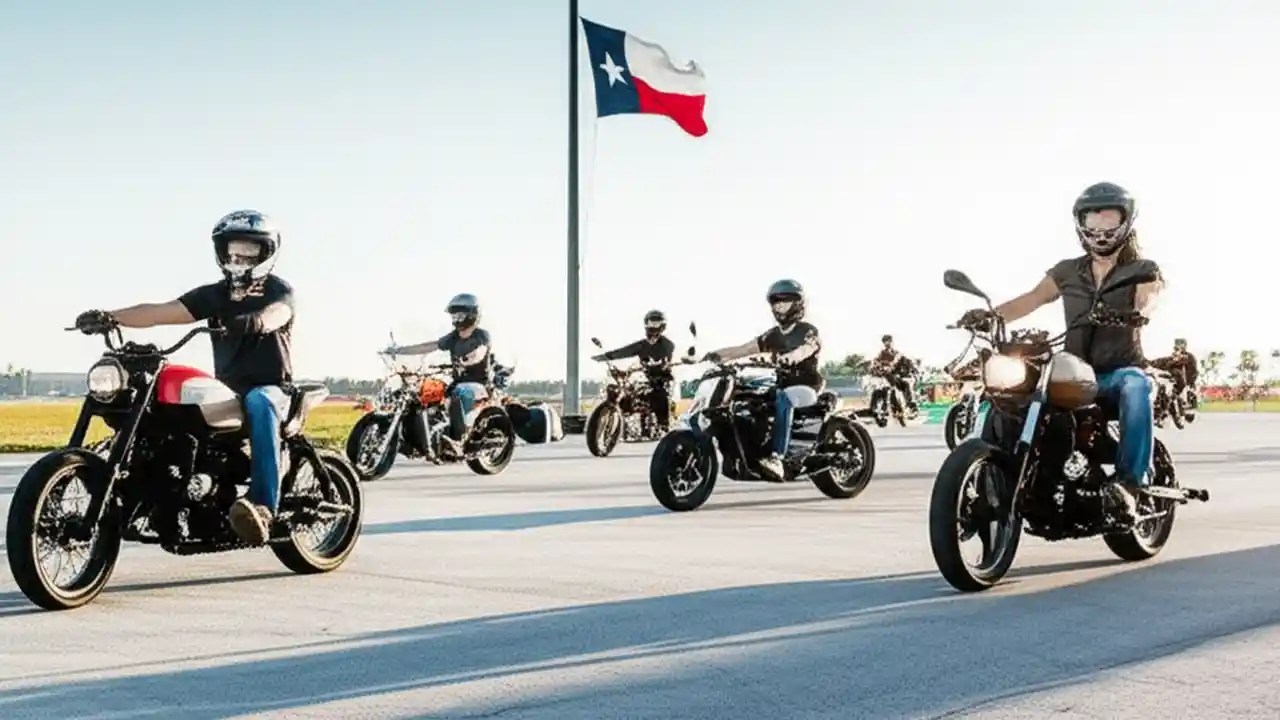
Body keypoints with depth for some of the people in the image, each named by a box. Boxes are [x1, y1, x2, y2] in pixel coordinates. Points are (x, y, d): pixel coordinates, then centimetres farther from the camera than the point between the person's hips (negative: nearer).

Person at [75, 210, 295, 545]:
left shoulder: (279, 290, 1)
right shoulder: (214, 294, 12)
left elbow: (275, 313, -24)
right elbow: (162, 311, 1)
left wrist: (256, 321, -49)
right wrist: (111, 317, -15)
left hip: (270, 388, -5)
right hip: (226, 388, 5)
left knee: (259, 404, -40)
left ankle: (263, 507, -50)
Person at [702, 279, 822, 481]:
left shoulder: (808, 331, -5)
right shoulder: (773, 335, 13)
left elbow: (805, 349, -27)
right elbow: (745, 348, 3)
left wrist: (789, 357, -51)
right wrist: (718, 354, -15)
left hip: (806, 386, -8)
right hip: (783, 385, 8)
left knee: (783, 399, -41)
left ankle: (777, 459, -52)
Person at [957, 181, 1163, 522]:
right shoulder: (1068, 271, 16)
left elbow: (1149, 295, -17)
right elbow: (1030, 299, 6)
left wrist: (1139, 313, -43)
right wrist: (990, 314, -14)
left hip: (1121, 371, -3)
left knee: (1135, 385, -40)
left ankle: (1129, 481, -45)